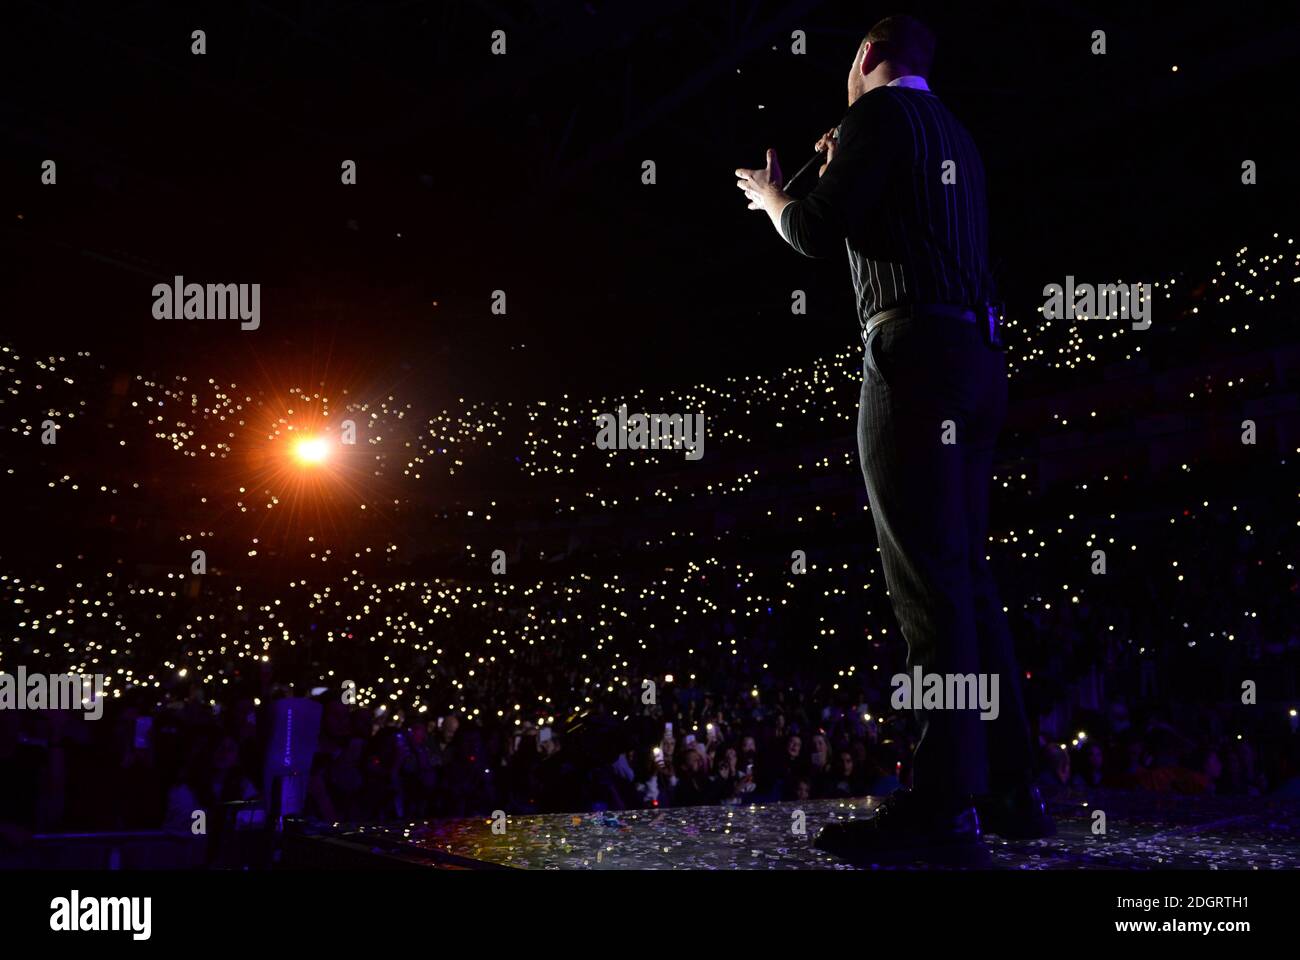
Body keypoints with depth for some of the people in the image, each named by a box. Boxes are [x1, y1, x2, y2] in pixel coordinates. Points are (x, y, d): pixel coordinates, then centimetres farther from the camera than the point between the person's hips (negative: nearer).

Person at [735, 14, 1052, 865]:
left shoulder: (882, 112, -1)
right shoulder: (954, 134, 25)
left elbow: (817, 235, -8)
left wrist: (771, 196, 12)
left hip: (915, 351, -9)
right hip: (977, 353, 9)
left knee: (929, 580, -12)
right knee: (966, 576, 10)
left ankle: (945, 806, -14)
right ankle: (1009, 788, 12)